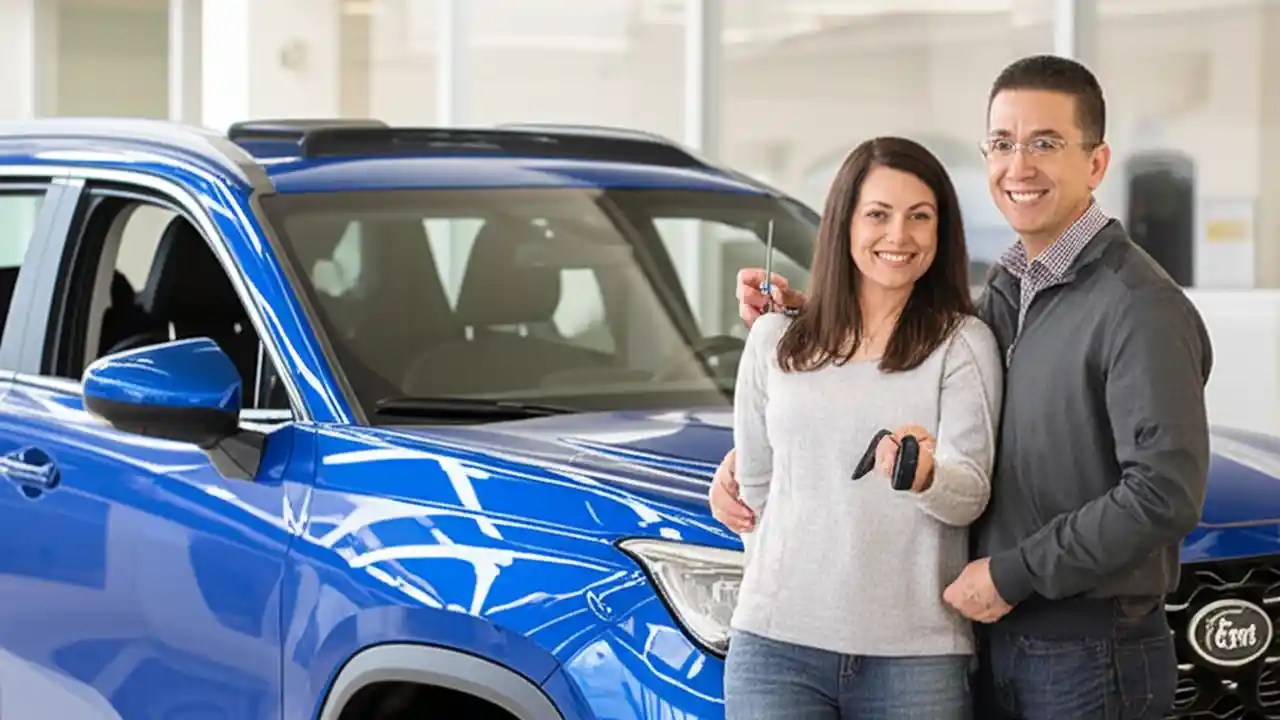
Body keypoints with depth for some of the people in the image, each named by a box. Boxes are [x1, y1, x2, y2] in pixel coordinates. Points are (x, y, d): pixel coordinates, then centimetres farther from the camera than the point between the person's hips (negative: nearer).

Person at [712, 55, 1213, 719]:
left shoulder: (1141, 309, -16)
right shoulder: (1005, 290, 9)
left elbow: (1165, 495, -23)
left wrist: (1011, 573, -17)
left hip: (1091, 658, -7)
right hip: (995, 638, 7)